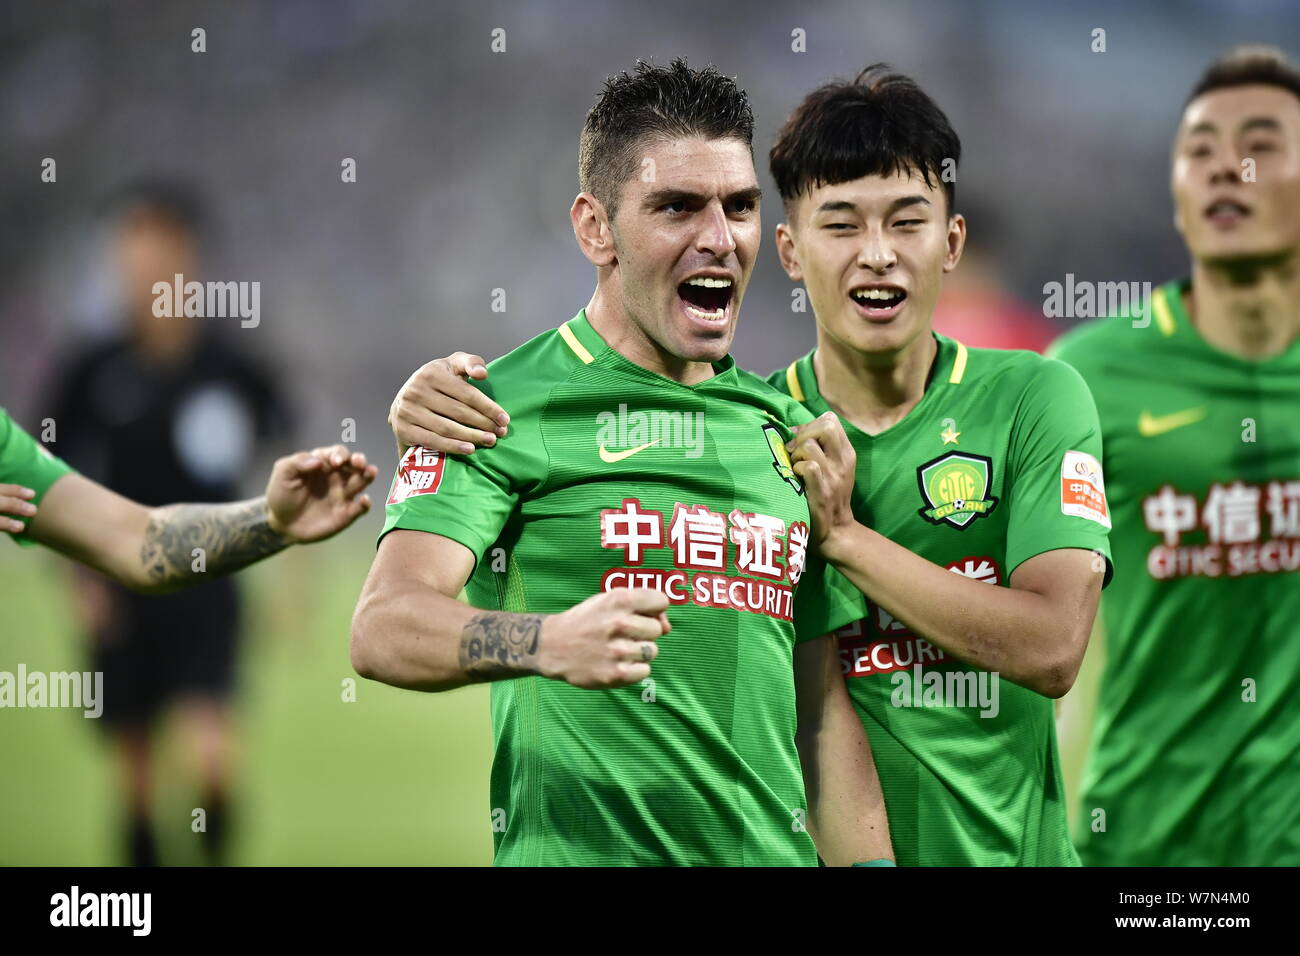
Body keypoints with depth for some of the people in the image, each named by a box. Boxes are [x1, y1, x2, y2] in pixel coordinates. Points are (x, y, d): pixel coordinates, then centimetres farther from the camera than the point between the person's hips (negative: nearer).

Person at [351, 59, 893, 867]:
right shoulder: (509, 407, -5)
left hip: (774, 849, 6)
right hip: (579, 849, -5)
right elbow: (384, 629, -20)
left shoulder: (789, 430, 14)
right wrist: (547, 642, -38)